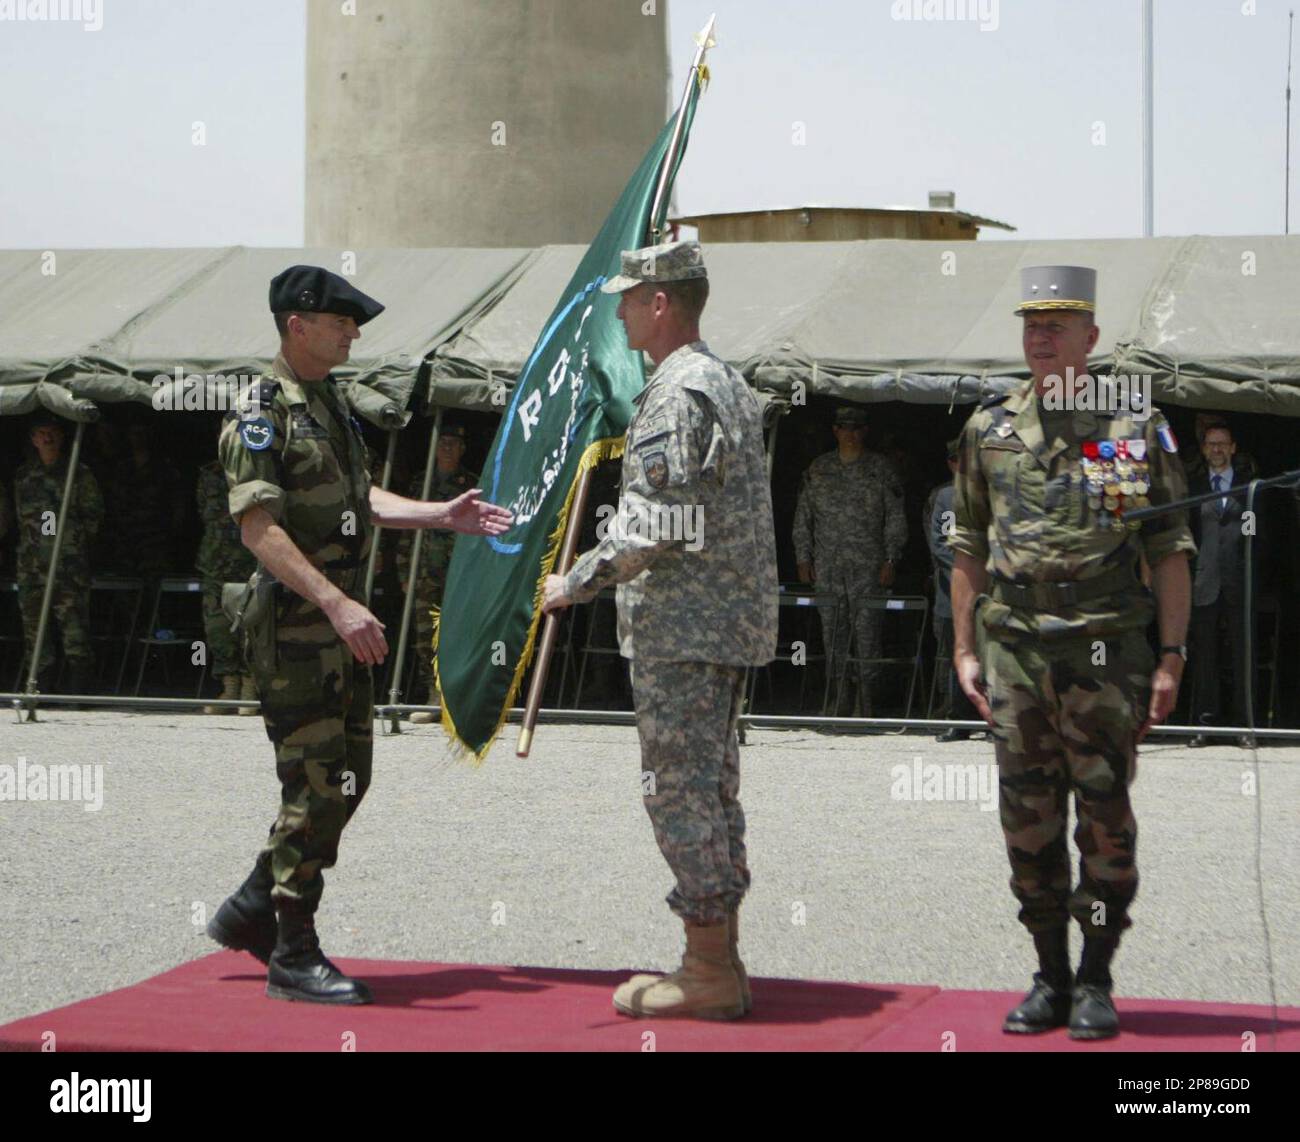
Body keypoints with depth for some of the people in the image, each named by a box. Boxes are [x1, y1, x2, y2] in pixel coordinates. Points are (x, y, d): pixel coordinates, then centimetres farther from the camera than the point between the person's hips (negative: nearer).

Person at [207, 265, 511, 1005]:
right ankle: (294, 957, 1)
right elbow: (259, 528, -21)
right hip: (293, 624, -9)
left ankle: (251, 910, 25)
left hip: (341, 622, 9)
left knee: (347, 779, 13)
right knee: (315, 785, -7)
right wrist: (335, 603, -29)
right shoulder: (263, 414, -13)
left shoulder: (332, 404, 16)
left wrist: (444, 516, 17)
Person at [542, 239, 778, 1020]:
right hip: (734, 624, 10)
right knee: (712, 788, 13)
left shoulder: (677, 393, -15)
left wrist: (577, 583, -12)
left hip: (680, 627, -10)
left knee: (679, 789, -6)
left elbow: (653, 528, -21)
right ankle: (722, 963, 18)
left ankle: (708, 974, -3)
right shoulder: (730, 386, 16)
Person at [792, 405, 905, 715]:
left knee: (866, 630, -6)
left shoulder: (881, 469, 4)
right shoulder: (819, 469, 11)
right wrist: (803, 557, 7)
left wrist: (890, 560, -4)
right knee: (832, 632, 3)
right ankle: (838, 698, 9)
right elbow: (803, 517, 14)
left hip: (867, 567, -3)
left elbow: (895, 519, 3)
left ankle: (865, 699, -2)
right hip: (827, 567, 3)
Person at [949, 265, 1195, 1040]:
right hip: (1015, 649, 3)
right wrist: (965, 649, 8)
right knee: (1029, 823, 5)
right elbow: (969, 547, 14)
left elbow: (1172, 552, -1)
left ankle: (1097, 982, 10)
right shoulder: (989, 430, 8)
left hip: (1106, 649, -3)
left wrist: (1171, 659, -6)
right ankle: (1051, 979, 16)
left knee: (1106, 817, 0)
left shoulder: (1136, 429, 0)